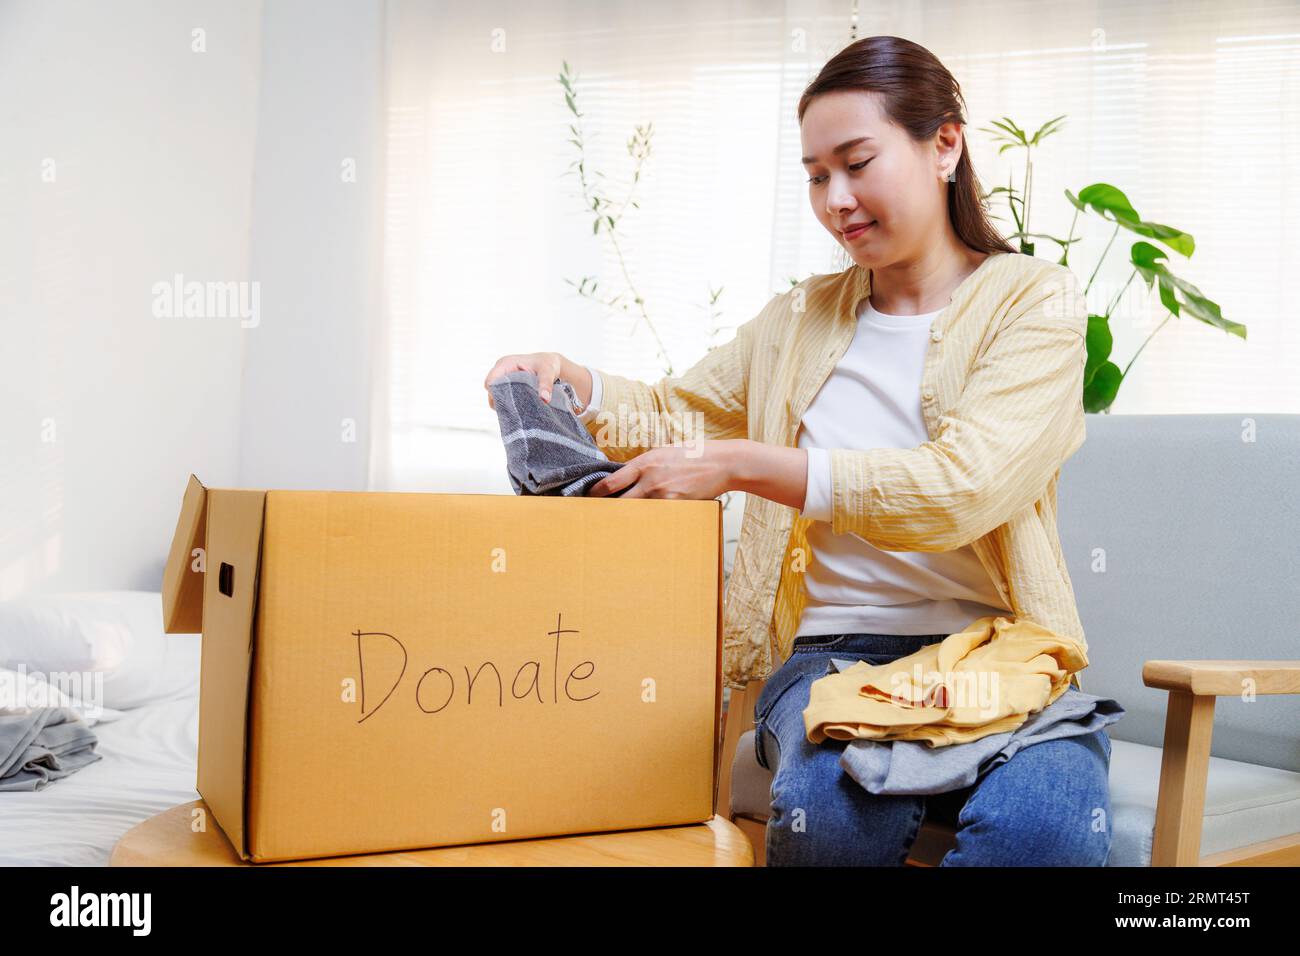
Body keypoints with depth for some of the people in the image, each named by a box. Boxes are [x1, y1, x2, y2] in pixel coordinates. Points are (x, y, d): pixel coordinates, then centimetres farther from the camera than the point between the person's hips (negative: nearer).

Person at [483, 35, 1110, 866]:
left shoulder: (1035, 300, 1)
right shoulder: (801, 321, 16)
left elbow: (959, 488, -15)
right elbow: (677, 413, 27)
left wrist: (740, 465, -17)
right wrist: (568, 382, 5)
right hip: (832, 651, 3)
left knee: (1043, 820, -36)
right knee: (830, 810, -33)